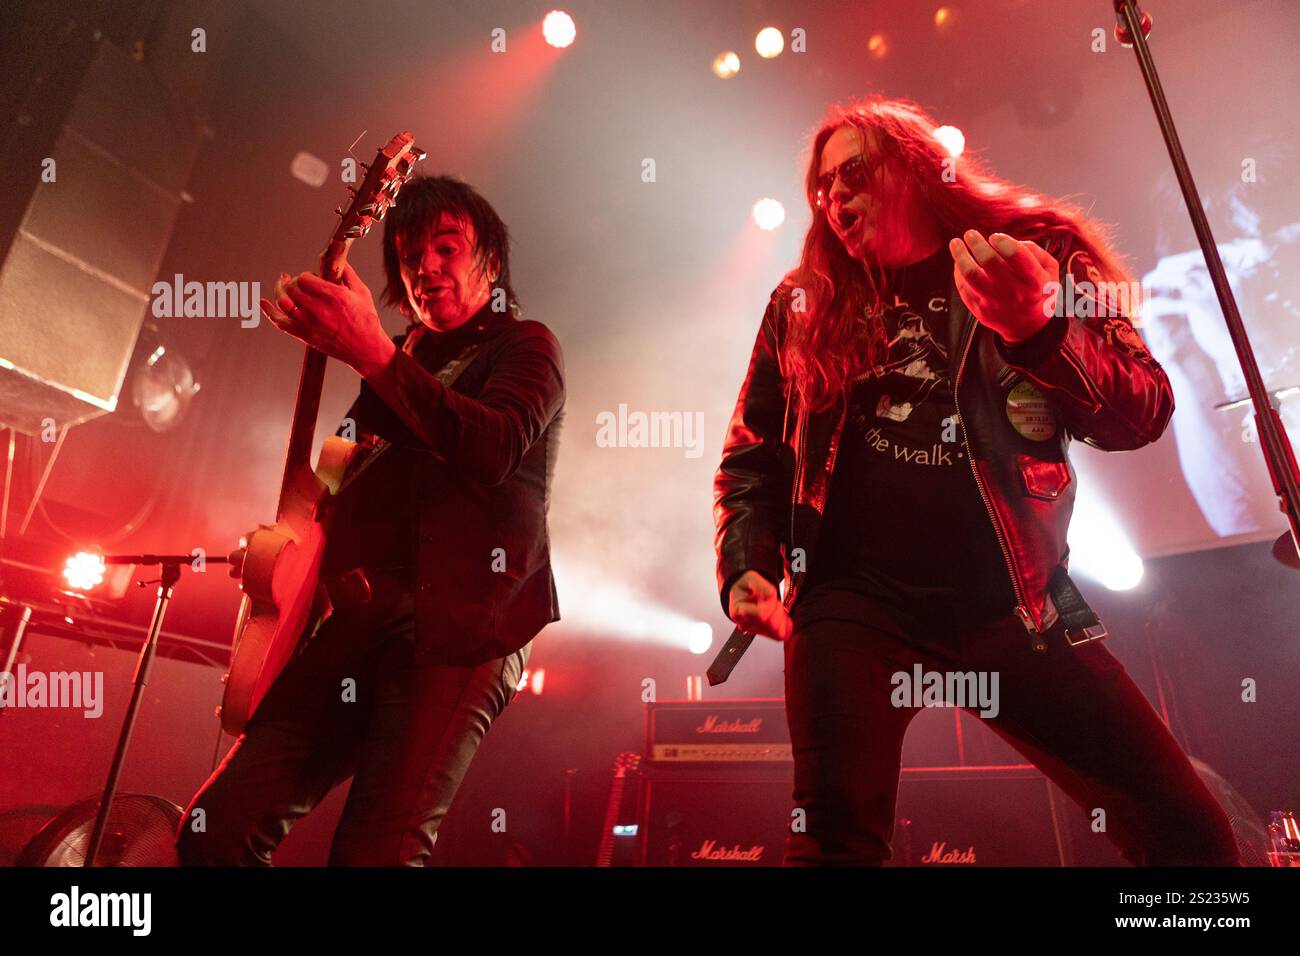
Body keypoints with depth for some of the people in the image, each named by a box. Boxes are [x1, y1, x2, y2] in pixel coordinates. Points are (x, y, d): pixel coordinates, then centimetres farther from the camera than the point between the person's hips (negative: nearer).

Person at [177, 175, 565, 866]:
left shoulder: (526, 346, 7)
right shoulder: (401, 361, 25)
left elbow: (495, 449, -16)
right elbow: (337, 479, 27)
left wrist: (370, 353, -19)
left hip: (461, 628, -6)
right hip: (359, 615, 7)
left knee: (374, 853, -16)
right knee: (217, 828, -2)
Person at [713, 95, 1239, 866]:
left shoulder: (1038, 254, 9)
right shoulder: (805, 305, 13)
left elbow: (1140, 417, -1)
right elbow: (752, 460, 13)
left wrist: (1034, 329, -19)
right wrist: (744, 570, -3)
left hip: (1013, 604, 1)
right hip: (854, 603, 1)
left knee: (1189, 830, -3)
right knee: (834, 838, -11)